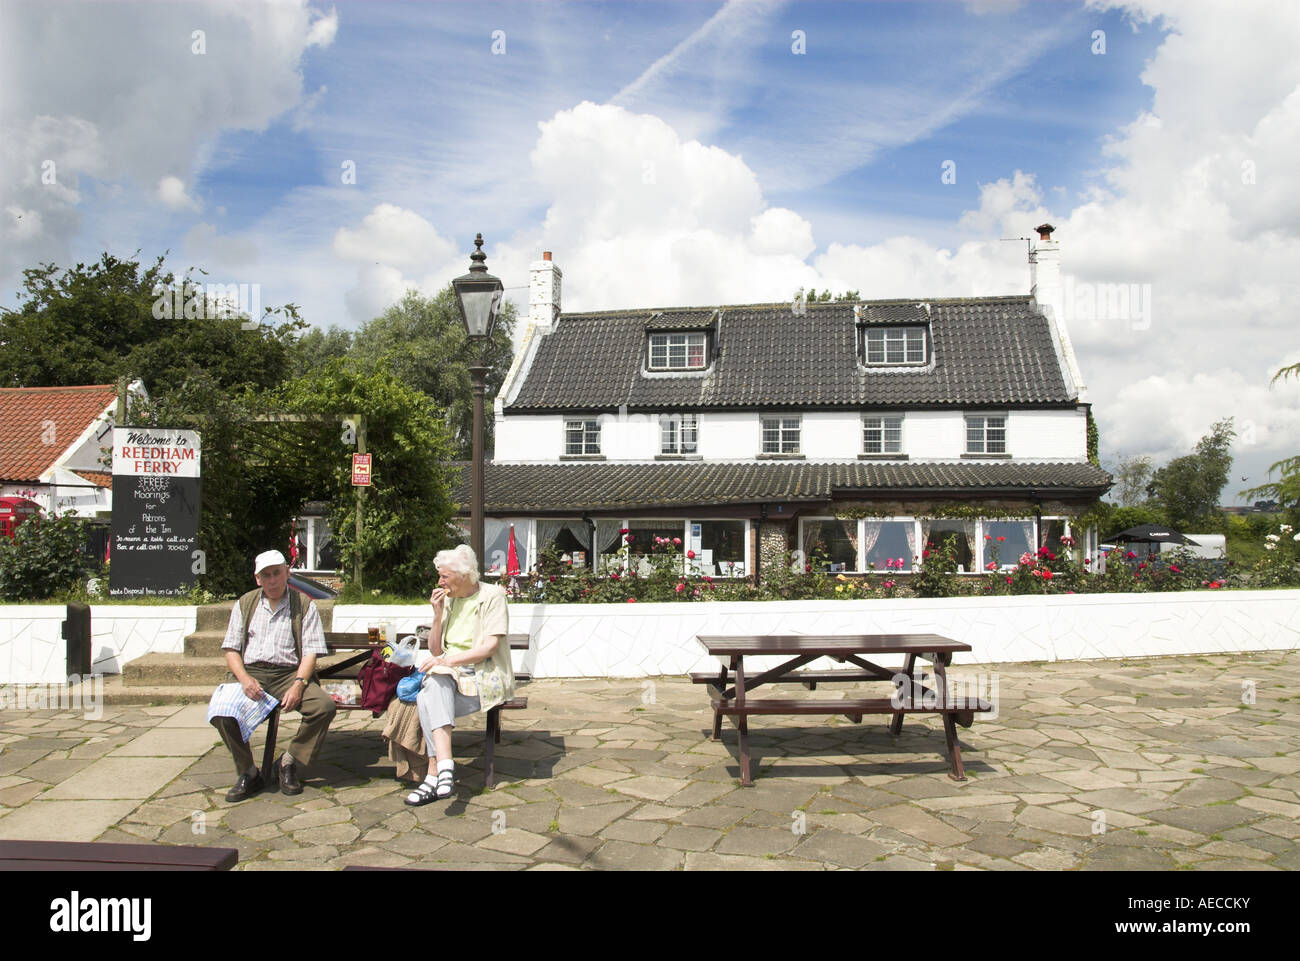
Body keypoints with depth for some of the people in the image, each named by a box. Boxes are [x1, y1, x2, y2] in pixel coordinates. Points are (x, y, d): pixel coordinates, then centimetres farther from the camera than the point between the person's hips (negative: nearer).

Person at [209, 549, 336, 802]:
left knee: (324, 706, -28)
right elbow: (231, 649, 9)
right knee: (220, 710, -28)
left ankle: (288, 763, -6)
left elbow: (310, 652, 0)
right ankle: (248, 773, -7)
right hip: (250, 671, 1)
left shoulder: (304, 605, 8)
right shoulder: (245, 604, 15)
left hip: (289, 672, -1)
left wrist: (298, 685, -18)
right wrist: (244, 679, -12)